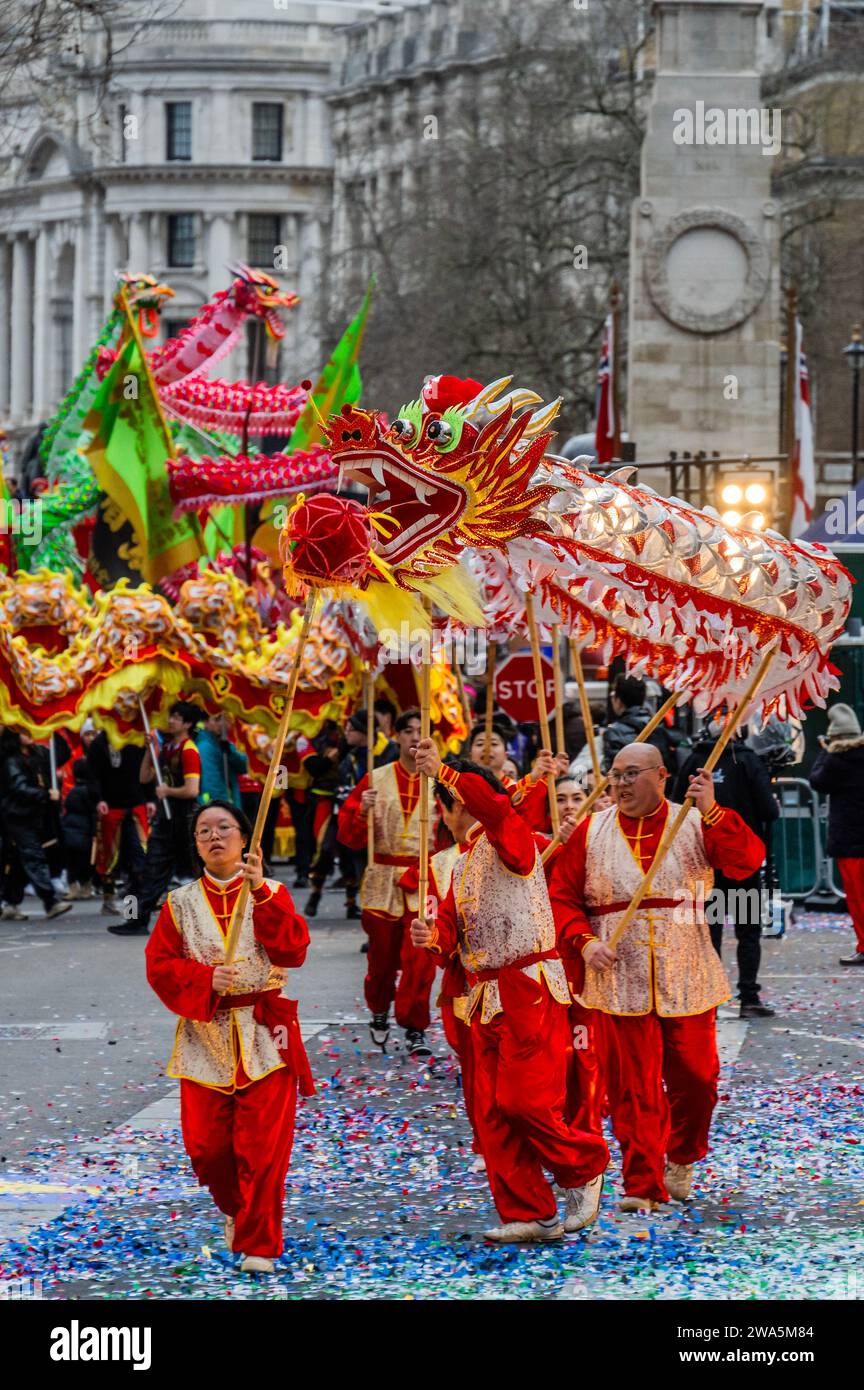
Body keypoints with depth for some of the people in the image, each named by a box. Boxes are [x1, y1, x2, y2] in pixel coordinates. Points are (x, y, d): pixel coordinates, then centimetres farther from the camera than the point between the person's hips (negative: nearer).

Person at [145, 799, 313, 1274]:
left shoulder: (271, 895, 3)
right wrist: (207, 978, -18)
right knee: (206, 1146, 3)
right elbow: (160, 966, 0)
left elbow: (293, 950, -12)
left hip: (265, 1035, -2)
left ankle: (259, 1245, 3)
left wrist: (261, 891, -22)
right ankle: (236, 1211, 33)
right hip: (205, 1038, 2)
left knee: (263, 1147, -7)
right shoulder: (180, 904, 7)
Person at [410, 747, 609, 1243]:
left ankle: (585, 1168, 12)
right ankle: (530, 1213, 9)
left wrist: (445, 772, -38)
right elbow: (451, 929, 12)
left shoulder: (509, 841, -6)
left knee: (524, 1100, -13)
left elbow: (497, 807, -31)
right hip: (487, 998, 9)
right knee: (492, 1110, 4)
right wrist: (434, 936, -12)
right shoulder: (463, 865, 20)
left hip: (530, 992, -9)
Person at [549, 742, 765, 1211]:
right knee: (633, 1084, -3)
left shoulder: (695, 824, 3)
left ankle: (681, 1157, 33)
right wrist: (584, 941, -11)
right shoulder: (590, 833, 5)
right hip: (620, 976, 0)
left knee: (695, 1074, 6)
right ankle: (642, 1184, 2)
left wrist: (712, 813, -23)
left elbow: (747, 861, -12)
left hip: (685, 976, 0)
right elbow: (561, 896, 5)